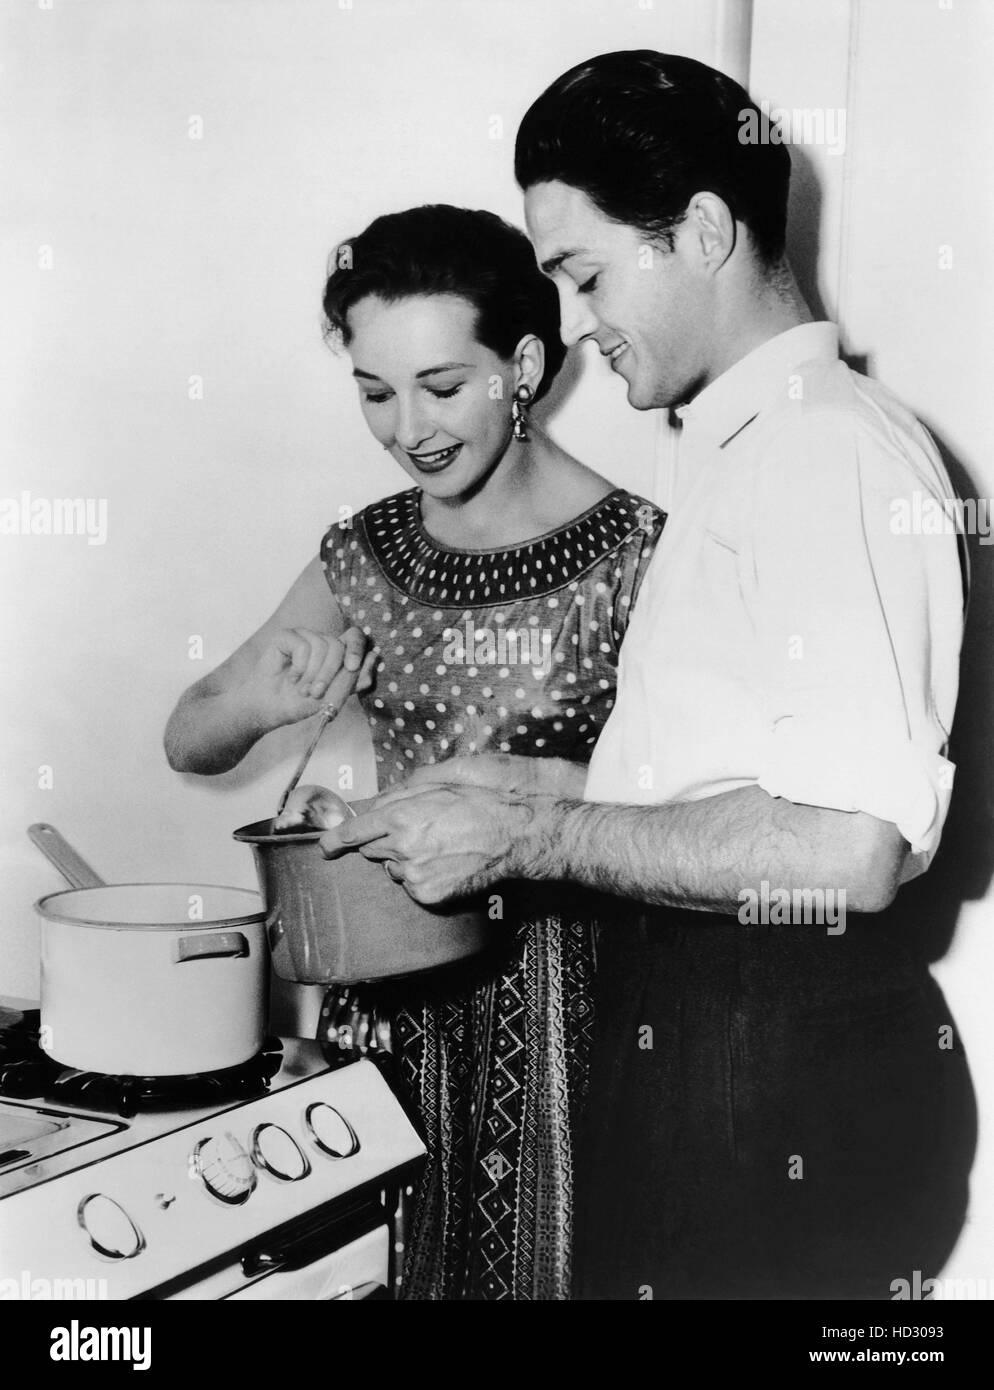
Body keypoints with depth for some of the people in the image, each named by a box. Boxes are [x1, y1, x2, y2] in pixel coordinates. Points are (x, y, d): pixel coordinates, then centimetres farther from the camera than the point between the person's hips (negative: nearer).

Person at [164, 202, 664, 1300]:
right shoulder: (367, 555, 2)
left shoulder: (634, 550, -12)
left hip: (565, 985, -4)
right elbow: (188, 743, 7)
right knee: (397, 1256, 14)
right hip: (398, 982, 4)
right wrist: (266, 698, -14)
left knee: (547, 1254, 9)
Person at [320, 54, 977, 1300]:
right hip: (697, 1029, 9)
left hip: (786, 1087, -9)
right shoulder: (746, 448, 14)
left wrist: (531, 838, -18)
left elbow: (848, 848, -26)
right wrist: (539, 785, 7)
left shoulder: (828, 449, -17)